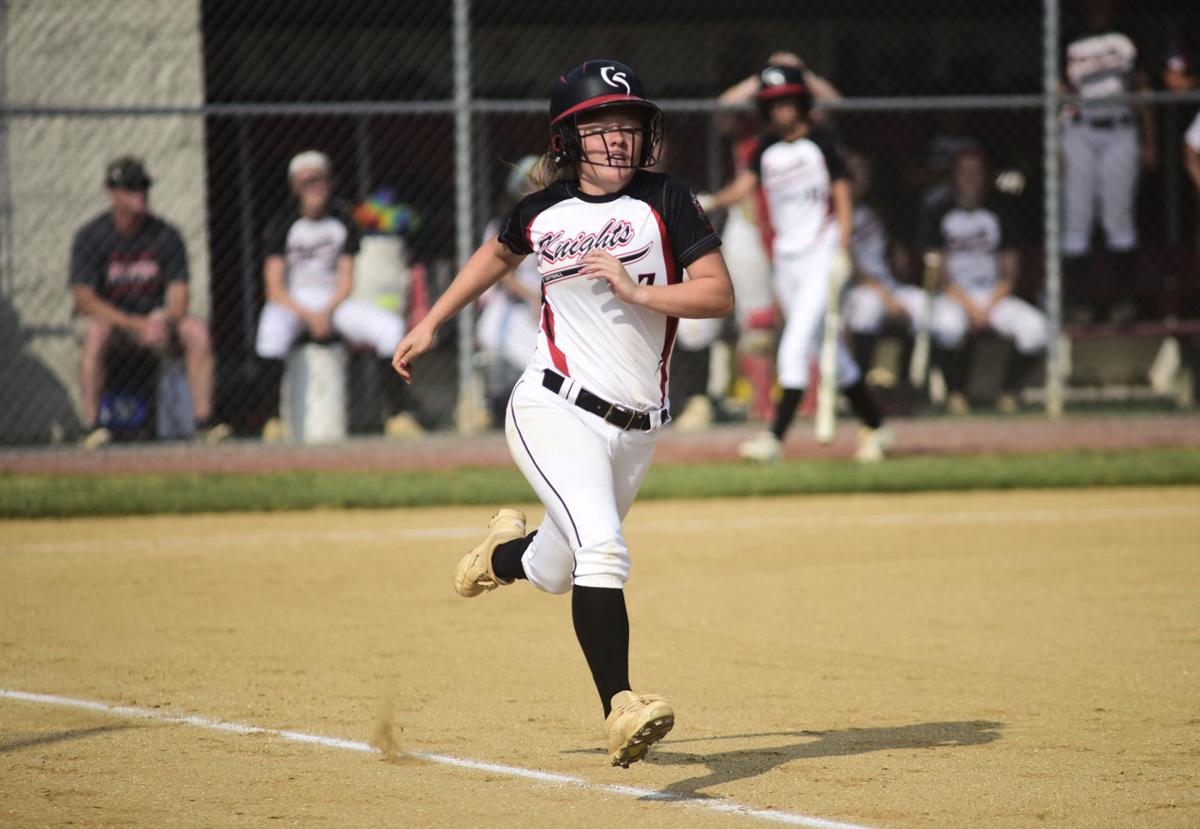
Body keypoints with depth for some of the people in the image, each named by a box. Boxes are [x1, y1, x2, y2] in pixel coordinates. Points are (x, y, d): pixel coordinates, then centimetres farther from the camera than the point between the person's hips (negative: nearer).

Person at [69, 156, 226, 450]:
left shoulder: (166, 236, -3)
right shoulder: (90, 236, -12)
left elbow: (179, 296, -5)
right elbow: (84, 299, -19)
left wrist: (165, 320, -30)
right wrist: (136, 325, -29)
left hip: (155, 318, 3)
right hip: (105, 315, -3)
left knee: (197, 329, -23)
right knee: (96, 332, -38)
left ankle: (203, 418, -22)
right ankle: (91, 424, -37)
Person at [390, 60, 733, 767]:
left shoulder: (665, 201, -1)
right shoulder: (544, 212, 4)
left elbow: (720, 294, -6)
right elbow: (500, 253, 27)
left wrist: (635, 291, -18)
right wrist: (431, 323, 28)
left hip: (635, 428, 2)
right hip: (557, 410, -2)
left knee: (554, 574, 15)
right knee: (601, 548, -25)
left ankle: (509, 551, 52)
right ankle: (620, 710, -30)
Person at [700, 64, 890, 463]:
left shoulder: (820, 145, -5)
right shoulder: (767, 148, 9)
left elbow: (842, 197, -6)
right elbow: (743, 186, -4)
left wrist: (842, 253, -15)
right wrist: (710, 202, -24)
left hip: (820, 257, -6)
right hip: (785, 261, 6)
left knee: (795, 348, -15)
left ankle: (776, 437, -20)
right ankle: (873, 426, 23)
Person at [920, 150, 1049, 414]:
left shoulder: (996, 215, 11)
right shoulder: (941, 216, 2)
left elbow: (1009, 272, 8)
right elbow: (940, 275, -4)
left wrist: (988, 307, -10)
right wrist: (971, 308, -16)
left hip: (995, 296, 3)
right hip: (955, 297, -3)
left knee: (1035, 327, -26)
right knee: (947, 323, -40)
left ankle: (1009, 392, -4)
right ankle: (955, 392, -17)